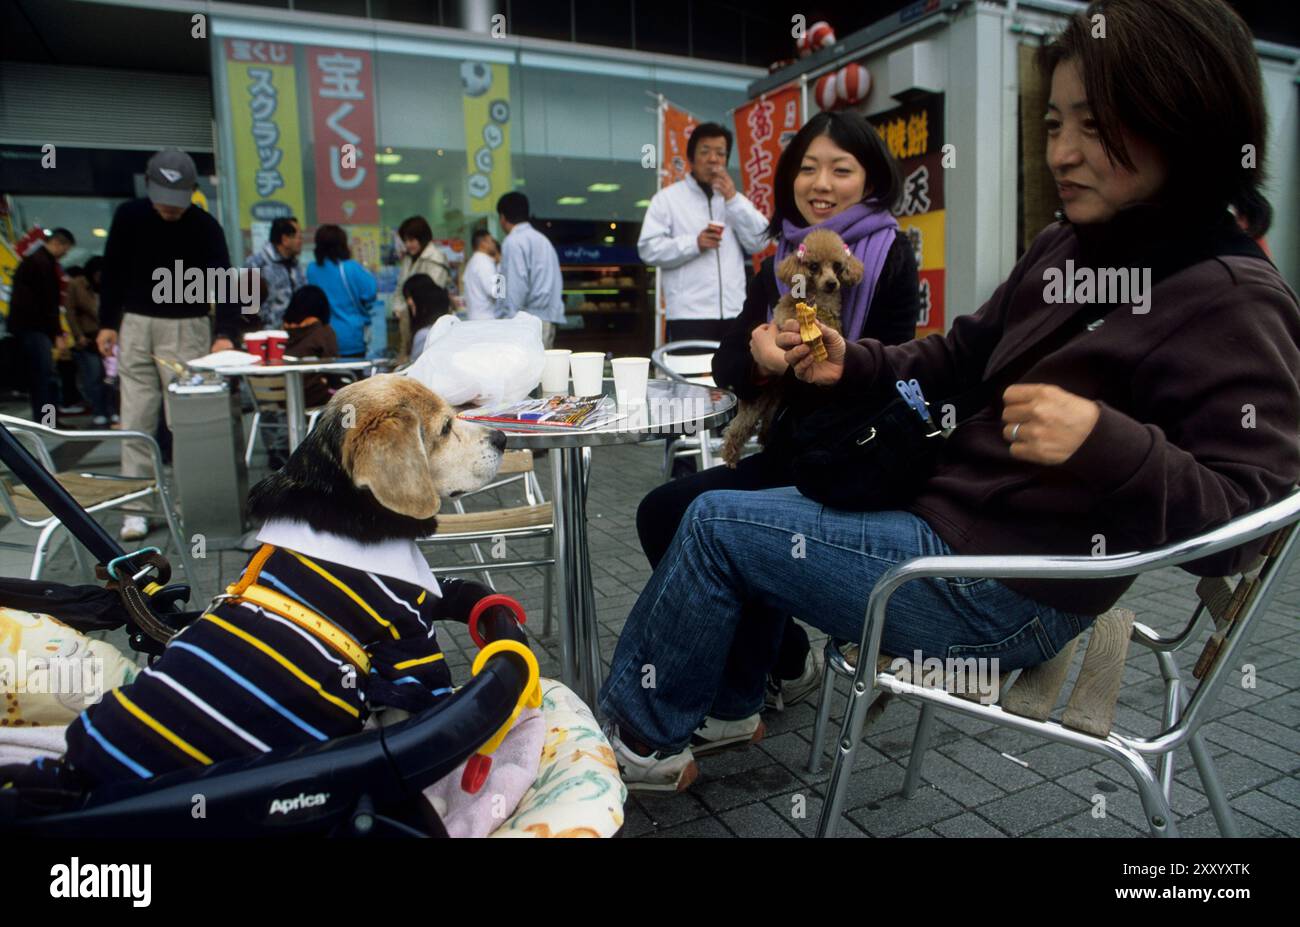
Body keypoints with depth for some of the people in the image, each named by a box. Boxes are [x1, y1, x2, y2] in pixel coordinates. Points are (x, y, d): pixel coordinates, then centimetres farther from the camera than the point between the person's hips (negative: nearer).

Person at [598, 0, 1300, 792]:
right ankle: (727, 705, 31)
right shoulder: (1066, 247, 7)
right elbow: (962, 357, 14)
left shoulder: (1231, 303, -18)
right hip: (949, 514, 9)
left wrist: (1108, 444, -38)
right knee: (742, 504, 20)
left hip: (1007, 591, -9)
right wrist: (851, 364, -2)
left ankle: (639, 734, 15)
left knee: (717, 524, -7)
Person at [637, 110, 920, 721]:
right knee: (662, 512, -10)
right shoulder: (781, 262, 12)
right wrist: (760, 361, -19)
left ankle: (784, 665, 6)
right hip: (789, 453, 6)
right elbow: (727, 363, 3)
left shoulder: (890, 258, -5)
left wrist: (788, 365, -23)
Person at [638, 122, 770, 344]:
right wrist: (694, 244, -15)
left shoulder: (734, 198, 20)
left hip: (734, 313, 5)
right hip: (689, 315, -4)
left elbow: (759, 242, 7)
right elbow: (648, 249, -4)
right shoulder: (667, 198, 6)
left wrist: (733, 199, -2)